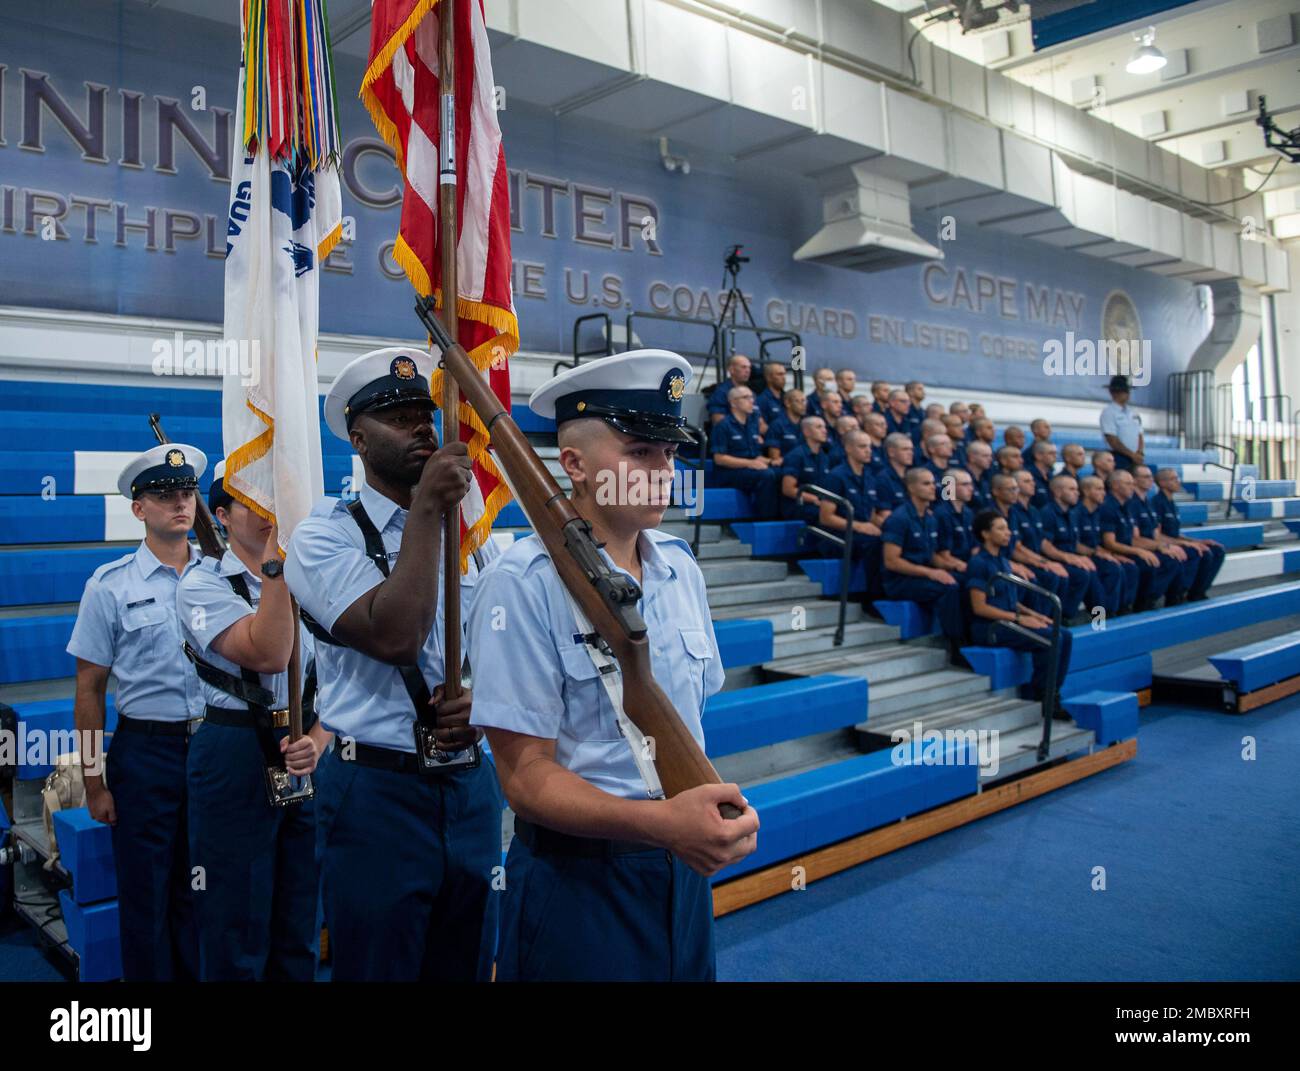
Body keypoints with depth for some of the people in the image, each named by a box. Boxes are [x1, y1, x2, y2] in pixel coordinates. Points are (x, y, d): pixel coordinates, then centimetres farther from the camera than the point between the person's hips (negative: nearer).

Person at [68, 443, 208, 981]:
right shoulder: (110, 585, -3)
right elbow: (89, 689, -1)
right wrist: (94, 782, -2)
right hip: (146, 750, -2)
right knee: (146, 895, 9)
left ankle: (202, 974, 32)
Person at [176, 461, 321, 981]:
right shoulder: (203, 583, -6)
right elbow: (267, 655, -23)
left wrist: (317, 741, -10)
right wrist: (278, 555, -25)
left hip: (310, 756, 5)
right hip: (236, 757, -4)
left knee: (301, 926, 14)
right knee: (236, 929, 6)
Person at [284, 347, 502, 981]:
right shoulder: (325, 534, -7)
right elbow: (394, 636, -24)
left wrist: (485, 697, -9)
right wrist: (427, 509, -20)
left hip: (472, 783, 5)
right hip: (378, 792, -5)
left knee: (469, 966, 17)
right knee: (377, 966, 9)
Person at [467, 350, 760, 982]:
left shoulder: (680, 567, 4)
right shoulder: (524, 584, -17)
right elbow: (526, 776, -19)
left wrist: (706, 818, 1)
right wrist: (661, 823, -30)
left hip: (683, 870, 6)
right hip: (577, 884, -6)